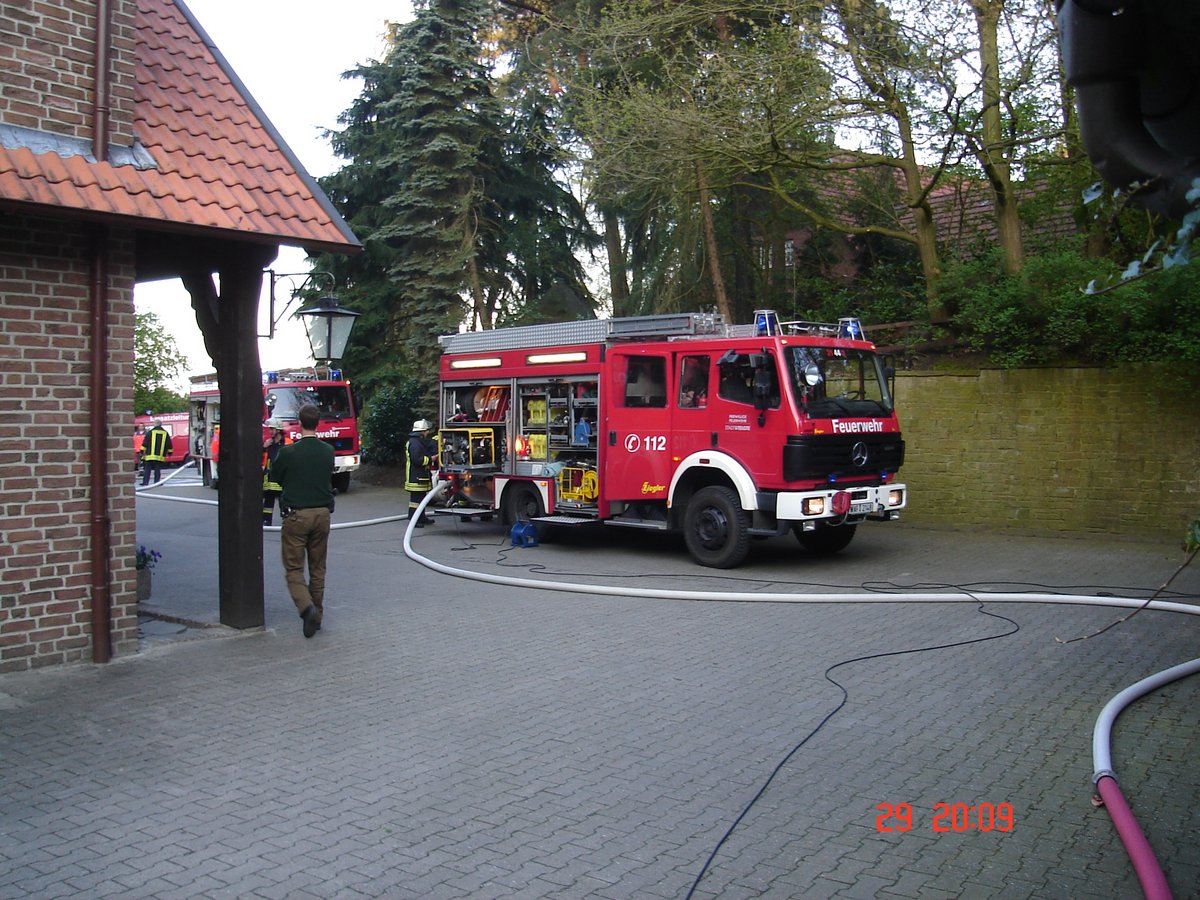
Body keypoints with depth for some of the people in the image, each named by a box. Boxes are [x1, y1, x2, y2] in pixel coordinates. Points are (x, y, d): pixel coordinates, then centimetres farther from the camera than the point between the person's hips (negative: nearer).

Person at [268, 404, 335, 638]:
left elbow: (274, 477, 4)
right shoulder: (328, 451, 1)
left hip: (296, 515, -4)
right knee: (318, 569, 14)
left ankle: (307, 607, -20)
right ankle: (317, 614, 19)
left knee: (293, 568, 2)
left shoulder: (288, 452, -11)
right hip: (322, 513, 4)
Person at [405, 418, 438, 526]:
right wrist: (430, 459, -14)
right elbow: (417, 460, -23)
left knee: (421, 497, 18)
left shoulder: (420, 442, 18)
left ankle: (421, 518, 28)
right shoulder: (414, 443, -17)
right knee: (416, 498, -8)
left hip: (421, 476, 11)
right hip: (416, 477, -11)